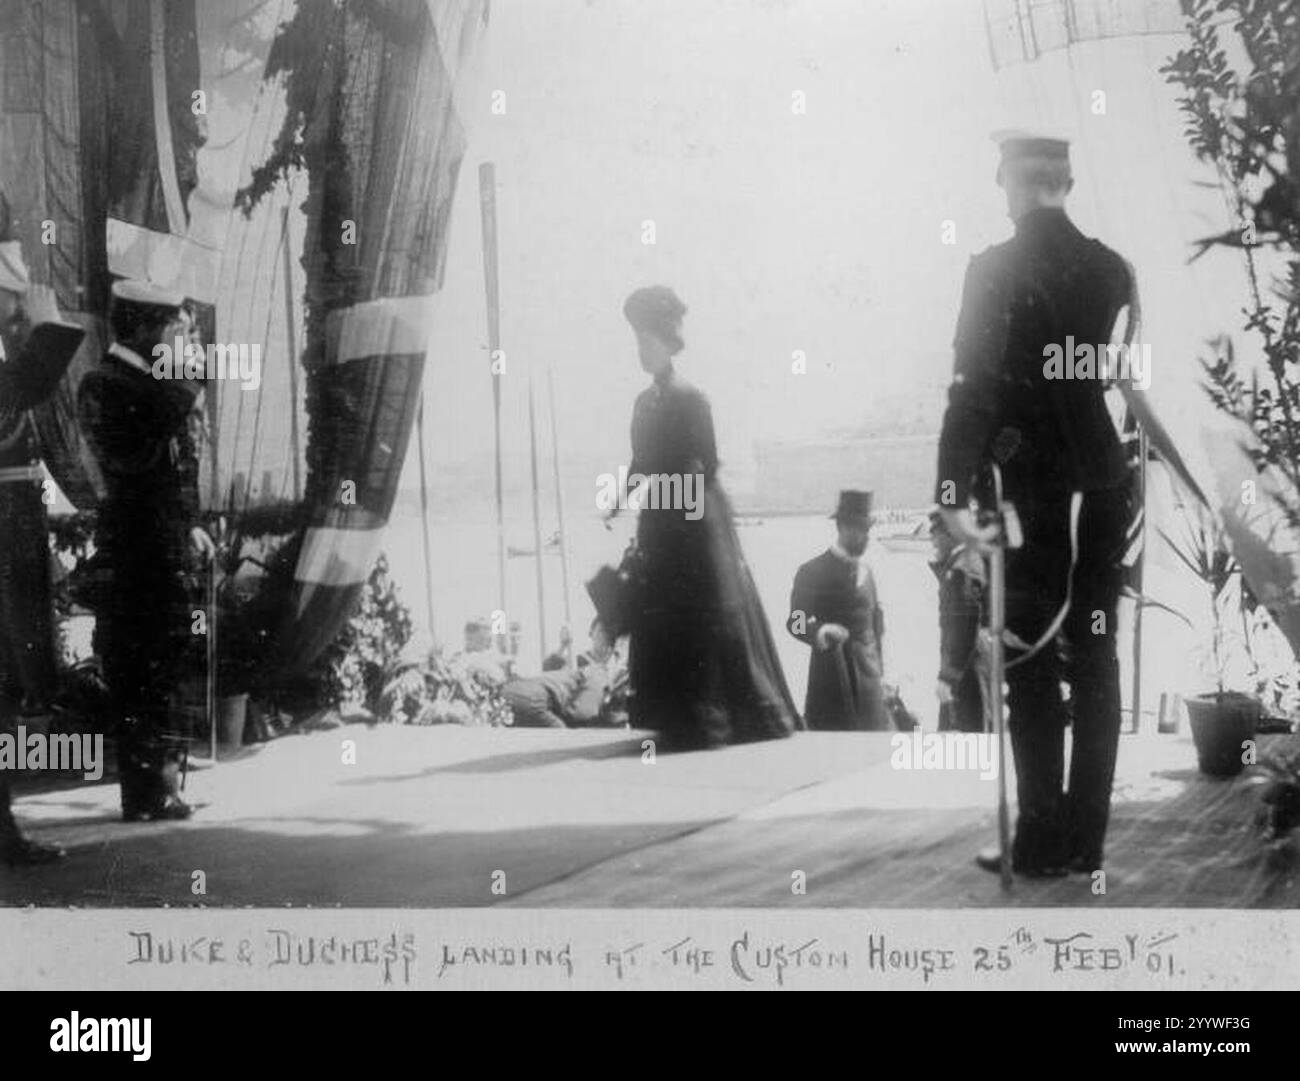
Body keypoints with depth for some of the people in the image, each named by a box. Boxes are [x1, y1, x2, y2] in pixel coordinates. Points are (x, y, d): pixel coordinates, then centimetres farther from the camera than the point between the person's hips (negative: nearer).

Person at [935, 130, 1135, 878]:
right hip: (1106, 491, 4)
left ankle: (1044, 843, 5)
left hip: (1032, 494, -4)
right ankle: (1086, 841, 13)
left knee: (1033, 668, 3)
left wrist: (955, 494, -13)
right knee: (1097, 663, 8)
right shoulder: (1114, 268, 5)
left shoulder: (995, 270, -9)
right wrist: (1131, 477, 16)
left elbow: (974, 389, -14)